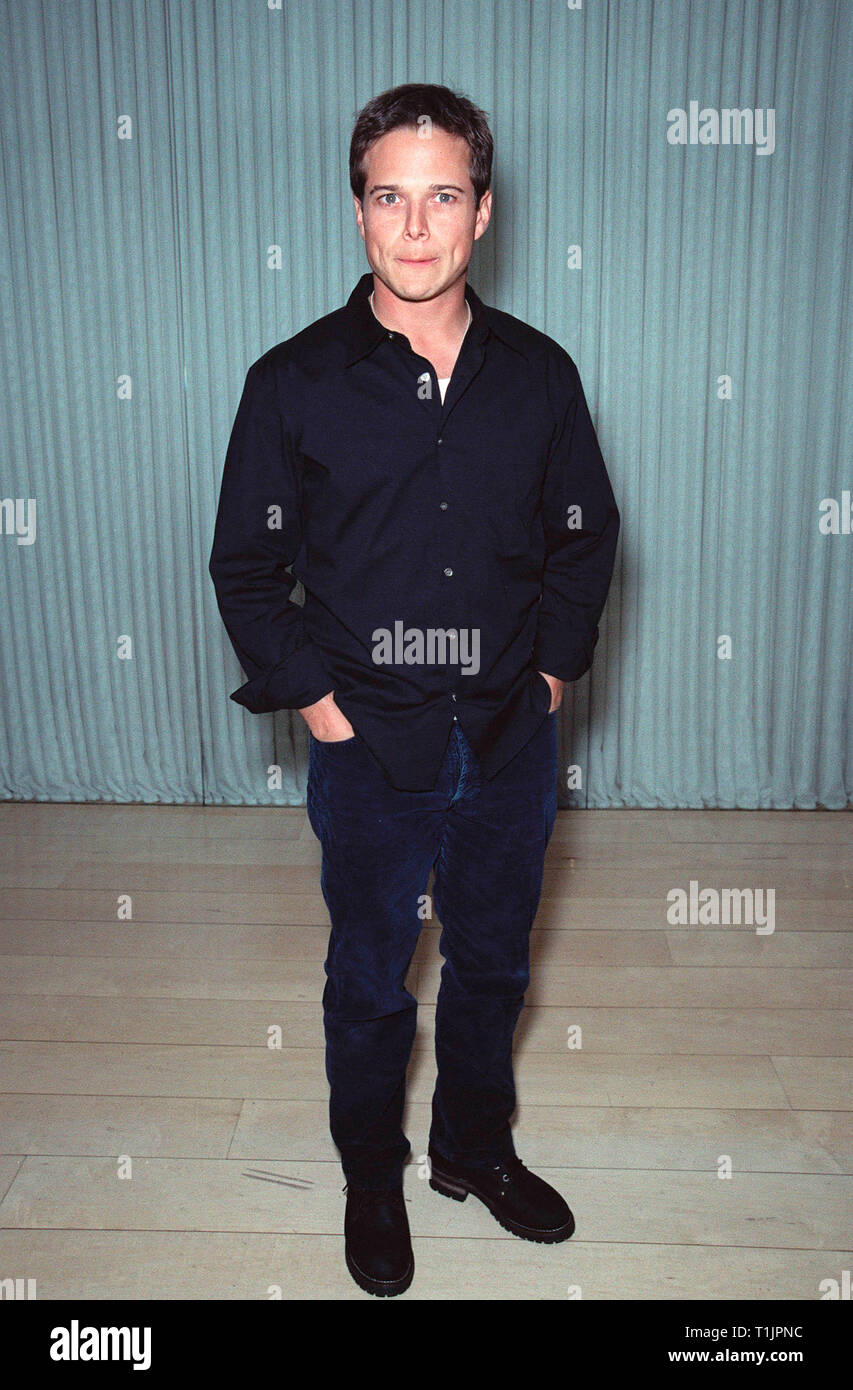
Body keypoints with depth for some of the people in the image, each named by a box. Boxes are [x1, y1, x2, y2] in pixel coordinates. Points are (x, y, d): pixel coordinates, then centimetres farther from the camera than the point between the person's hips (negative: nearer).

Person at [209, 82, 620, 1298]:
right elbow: (247, 569, -3)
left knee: (493, 962, 20)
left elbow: (588, 534, 9)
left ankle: (476, 1147, 46)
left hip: (511, 740, 3)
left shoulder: (538, 373, -2)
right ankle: (373, 1176, 42)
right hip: (372, 748, -2)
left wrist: (554, 667, 2)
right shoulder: (296, 382, -9)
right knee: (369, 980, 15)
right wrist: (315, 698, -8)